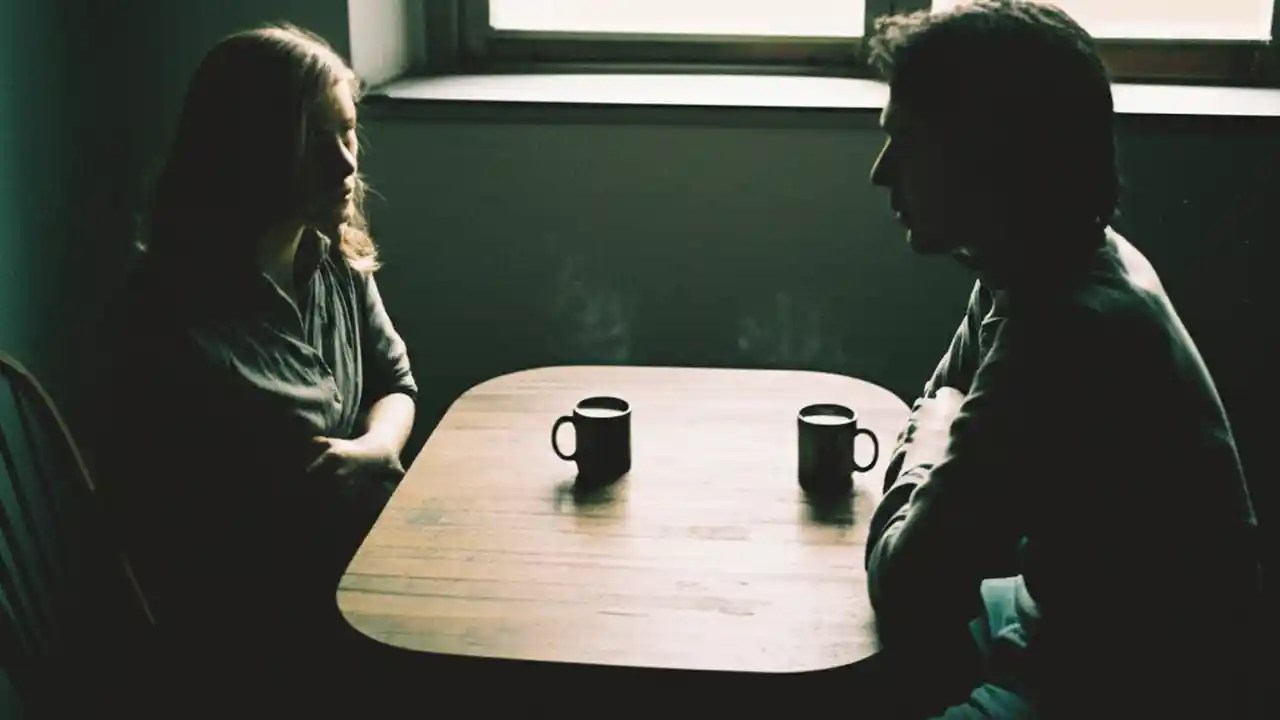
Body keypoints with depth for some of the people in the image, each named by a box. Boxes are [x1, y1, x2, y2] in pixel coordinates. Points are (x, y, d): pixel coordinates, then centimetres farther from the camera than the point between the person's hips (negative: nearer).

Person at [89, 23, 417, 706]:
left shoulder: (338, 262, 0)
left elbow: (396, 384, 13)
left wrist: (374, 448, -10)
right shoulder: (167, 320, -21)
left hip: (368, 552, 7)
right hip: (264, 624, -7)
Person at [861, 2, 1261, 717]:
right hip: (1080, 621, 8)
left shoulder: (1064, 330, -31)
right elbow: (936, 412, 10)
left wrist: (926, 461, -7)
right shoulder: (1059, 267, -3)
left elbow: (903, 587, -25)